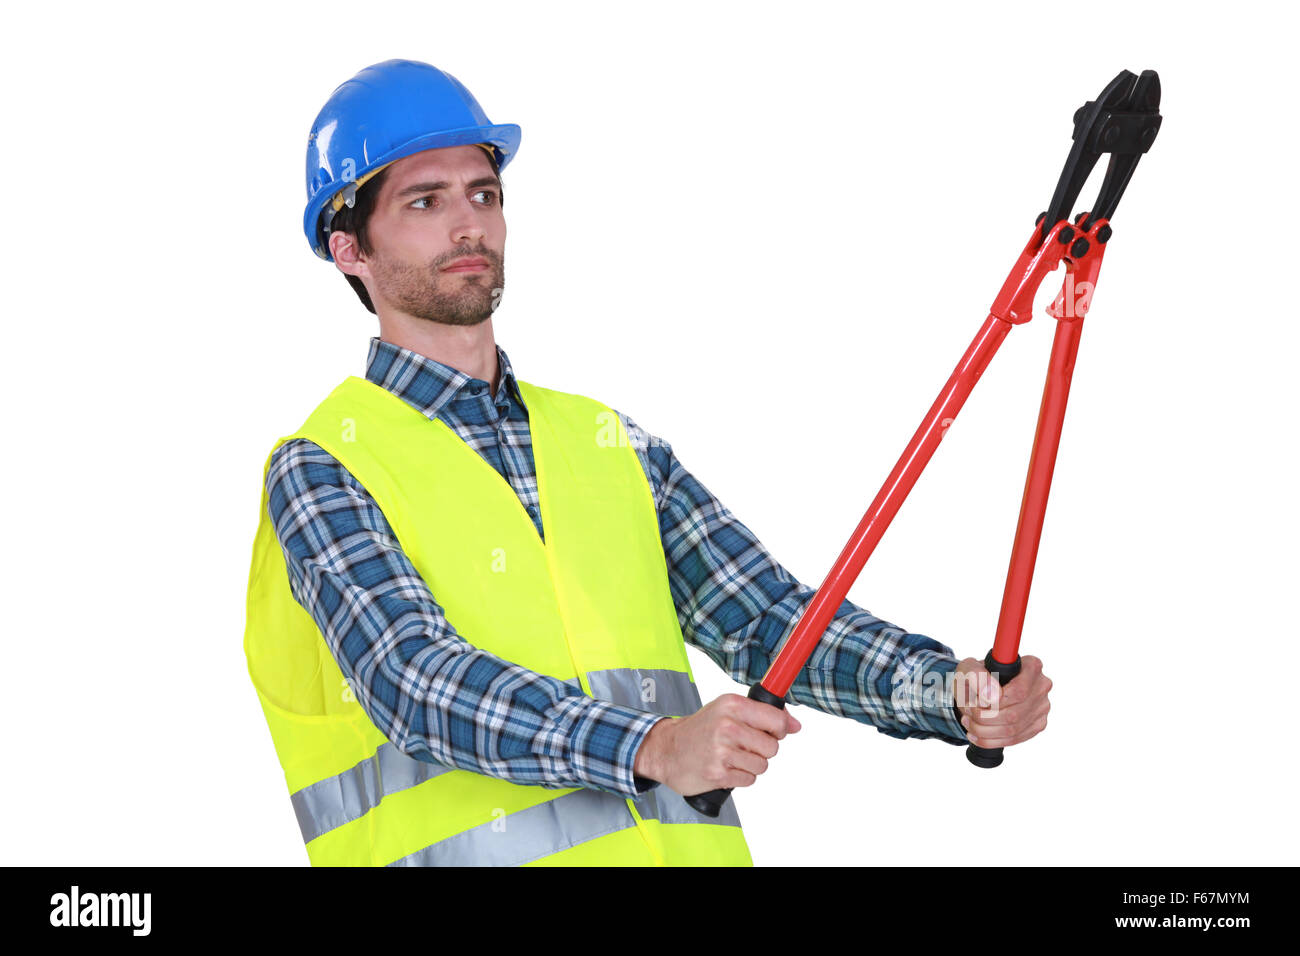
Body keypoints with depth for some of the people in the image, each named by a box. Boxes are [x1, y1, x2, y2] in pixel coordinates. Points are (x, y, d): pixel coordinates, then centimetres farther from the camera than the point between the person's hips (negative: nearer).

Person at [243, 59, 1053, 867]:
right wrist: (653, 748, -26)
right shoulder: (322, 473, 2)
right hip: (466, 848, -3)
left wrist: (950, 691, -9)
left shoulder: (613, 444, 16)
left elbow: (764, 617, 8)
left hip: (686, 844, 4)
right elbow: (415, 681, -13)